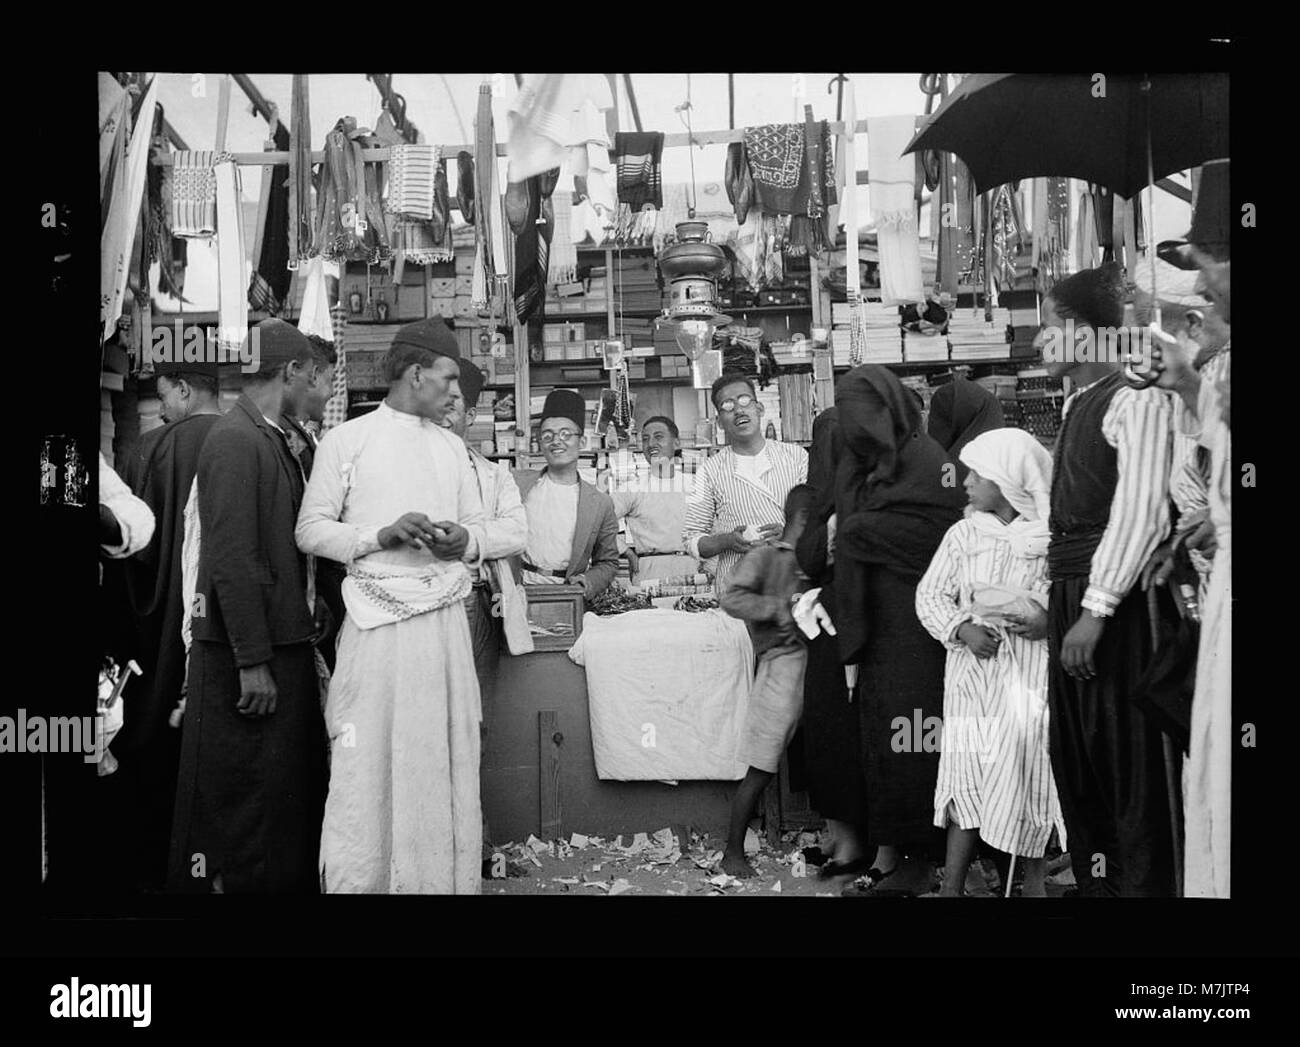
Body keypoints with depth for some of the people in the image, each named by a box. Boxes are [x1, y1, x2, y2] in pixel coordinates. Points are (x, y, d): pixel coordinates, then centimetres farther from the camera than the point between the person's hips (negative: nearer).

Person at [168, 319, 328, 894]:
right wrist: (253, 662, -21)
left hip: (284, 641, 9)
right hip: (248, 654, -9)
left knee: (293, 793, 17)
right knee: (248, 798, 1)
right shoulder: (235, 440, -15)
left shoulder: (271, 439, 13)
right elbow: (232, 560, -20)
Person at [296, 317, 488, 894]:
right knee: (369, 762, -4)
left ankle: (447, 878, 14)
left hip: (445, 619, 5)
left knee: (447, 757, 5)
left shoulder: (452, 446, 18)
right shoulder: (346, 440, 2)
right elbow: (310, 530, -2)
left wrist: (462, 541, -3)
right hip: (378, 623, -4)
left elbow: (477, 525, 20)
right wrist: (381, 536, -14)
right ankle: (357, 880, 7)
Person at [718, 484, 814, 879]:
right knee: (762, 768, -2)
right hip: (784, 662, -6)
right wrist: (779, 607, -21)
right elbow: (731, 598, -14)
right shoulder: (765, 555, -1)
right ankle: (733, 851, 9)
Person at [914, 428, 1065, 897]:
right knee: (966, 771, 1)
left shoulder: (1051, 537, -1)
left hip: (1031, 668, -2)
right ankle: (951, 884, 7)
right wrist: (963, 628, -10)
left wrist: (1049, 618, -18)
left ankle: (1033, 876, 8)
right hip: (973, 665, 2)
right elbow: (931, 593, 7)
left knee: (1030, 763, -11)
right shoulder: (964, 533, 7)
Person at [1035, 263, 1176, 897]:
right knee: (1074, 750, 14)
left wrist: (1097, 609, -22)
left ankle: (1143, 884, 9)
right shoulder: (1076, 406, 16)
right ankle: (1093, 877, 27)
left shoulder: (1134, 398, -10)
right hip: (1068, 594, 9)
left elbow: (1140, 510, -18)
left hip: (1116, 596, -9)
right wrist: (1049, 596, 10)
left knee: (1126, 753, -2)